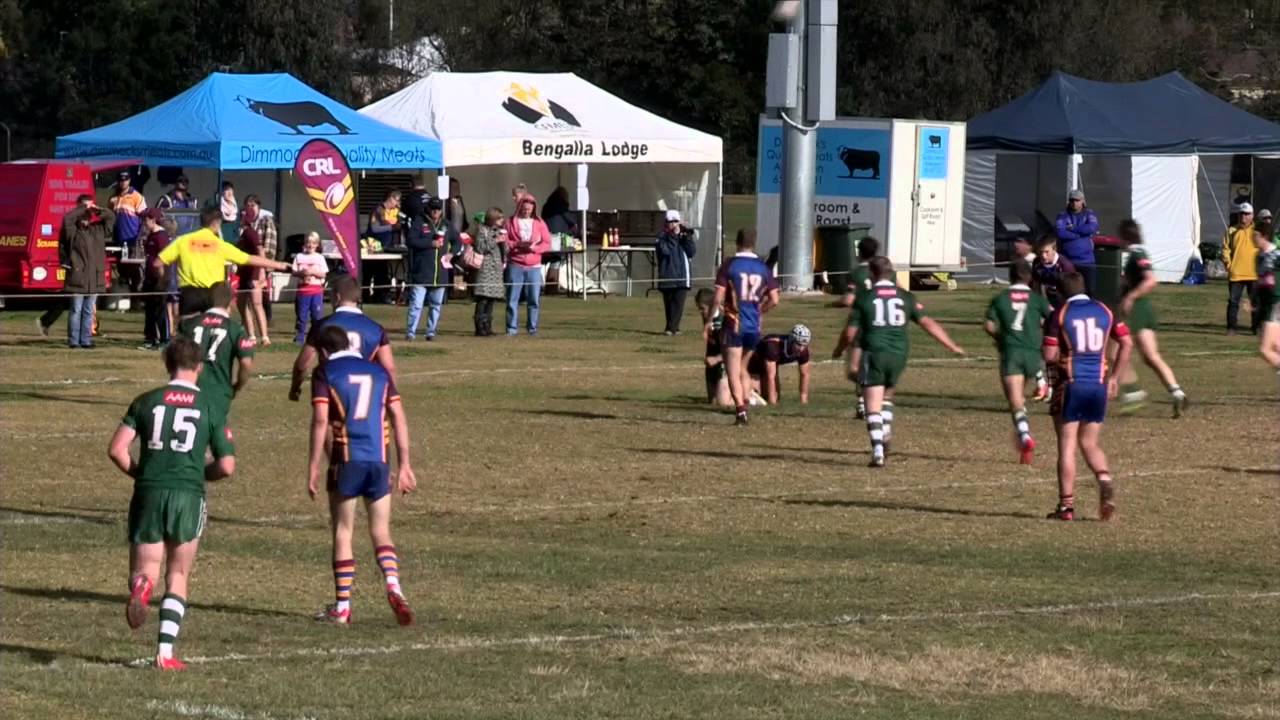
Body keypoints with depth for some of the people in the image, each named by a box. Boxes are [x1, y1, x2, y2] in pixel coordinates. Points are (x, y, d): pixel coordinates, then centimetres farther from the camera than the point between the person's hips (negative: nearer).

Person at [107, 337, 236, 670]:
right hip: (188, 495, -1)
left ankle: (142, 585, -30)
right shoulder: (210, 408, 5)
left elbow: (116, 449, 0)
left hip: (149, 493, 1)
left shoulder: (146, 401, 7)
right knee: (178, 578, 13)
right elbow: (226, 466, 1)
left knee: (145, 570, 9)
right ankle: (165, 652, 4)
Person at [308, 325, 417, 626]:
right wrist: (404, 465, 12)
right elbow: (399, 418, 9)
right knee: (381, 532, 11)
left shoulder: (325, 373, 2)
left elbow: (320, 420, -8)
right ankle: (393, 586, -14)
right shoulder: (378, 372, 14)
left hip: (346, 460, -3)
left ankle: (342, 606, 9)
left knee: (342, 533, 8)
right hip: (379, 460, 3)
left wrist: (313, 467, -6)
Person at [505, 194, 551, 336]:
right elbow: (505, 242, 0)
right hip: (515, 266, -1)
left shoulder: (539, 223, 9)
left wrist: (534, 248, -12)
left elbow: (547, 244, 6)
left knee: (534, 299, -1)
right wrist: (517, 245, -17)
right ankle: (511, 328, 2)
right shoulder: (511, 223, 5)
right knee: (513, 298, -3)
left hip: (534, 267, 1)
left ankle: (532, 327, 8)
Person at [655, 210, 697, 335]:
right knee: (668, 304, 5)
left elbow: (692, 252, 2)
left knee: (678, 302, -9)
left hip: (682, 276, 1)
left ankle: (671, 328, -10)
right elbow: (664, 250, -14)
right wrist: (673, 236, -16)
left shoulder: (684, 235, 10)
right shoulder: (662, 236, 2)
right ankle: (673, 327, 14)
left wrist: (687, 238, -11)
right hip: (667, 276, -1)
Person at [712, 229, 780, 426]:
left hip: (734, 326, -4)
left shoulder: (729, 266, -7)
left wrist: (711, 318, 3)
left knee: (733, 372, -2)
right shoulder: (763, 268, 3)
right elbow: (774, 300, 2)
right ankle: (746, 401, 11)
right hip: (754, 327, 4)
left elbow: (718, 298, -12)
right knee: (742, 369, 22)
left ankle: (740, 409, -15)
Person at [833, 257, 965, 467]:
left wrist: (839, 350, 20)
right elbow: (928, 323, 3)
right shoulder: (905, 297, 6)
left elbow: (850, 333, 0)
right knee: (887, 395, 28)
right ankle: (886, 432, 9)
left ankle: (878, 451, -13)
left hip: (874, 354, -3)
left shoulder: (864, 299, -1)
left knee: (873, 406, -1)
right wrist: (952, 346, 9)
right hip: (898, 355, 3)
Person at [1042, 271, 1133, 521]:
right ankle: (1105, 480, -14)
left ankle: (1066, 505, 3)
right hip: (1099, 386, 4)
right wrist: (1114, 377, 10)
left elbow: (1049, 355, -11)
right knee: (1091, 444, 15)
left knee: (1067, 446, 3)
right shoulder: (1104, 311, 6)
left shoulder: (1059, 315, -6)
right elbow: (1127, 343, 4)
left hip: (1070, 384, -4)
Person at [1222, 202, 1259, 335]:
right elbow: (1225, 248, 6)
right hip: (1236, 273, 0)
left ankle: (1257, 326, 14)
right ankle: (1232, 327, 6)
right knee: (1233, 301, 0)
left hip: (1254, 274, 0)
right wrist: (1228, 264, -5)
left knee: (1256, 301, 4)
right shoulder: (1232, 231, 7)